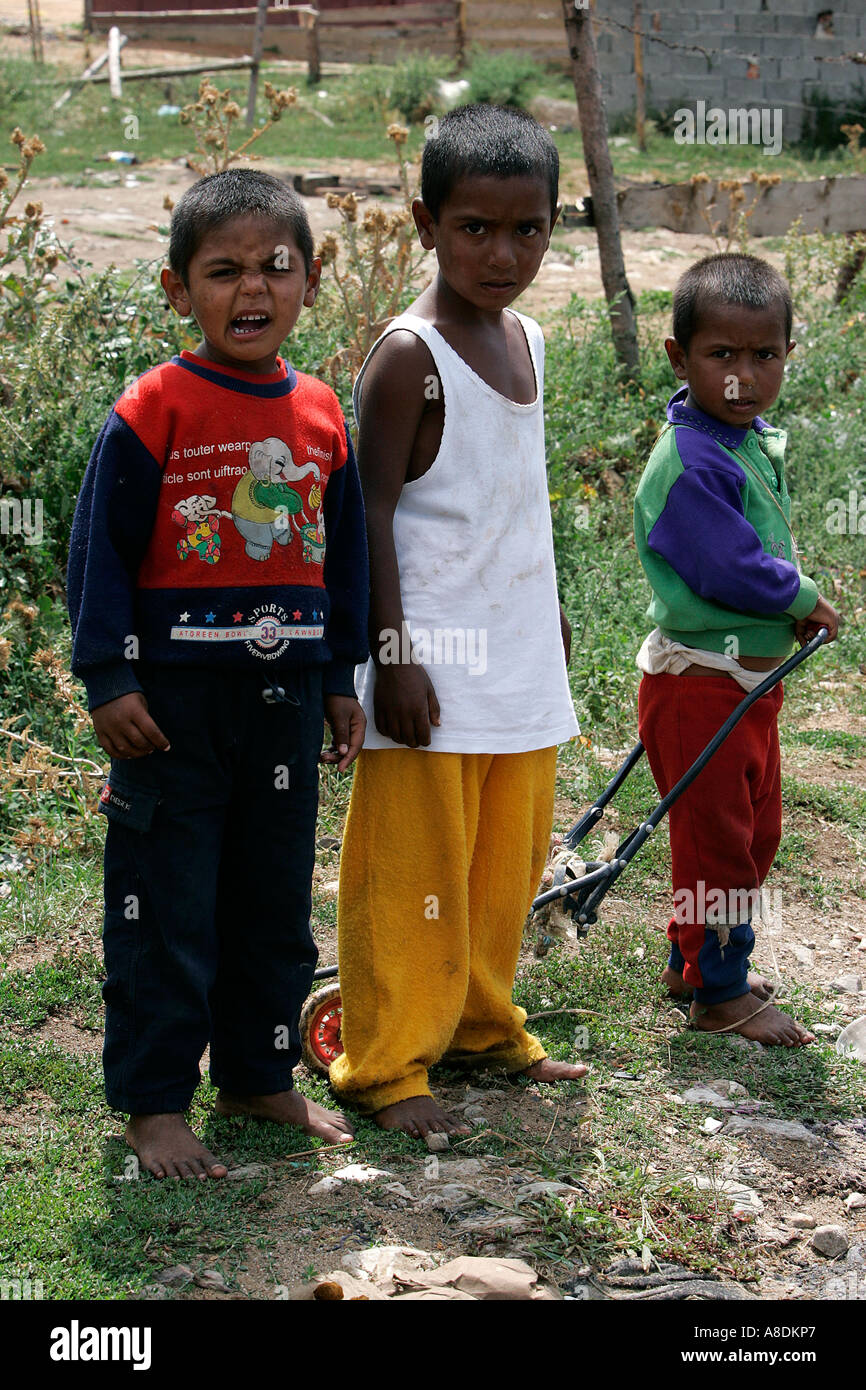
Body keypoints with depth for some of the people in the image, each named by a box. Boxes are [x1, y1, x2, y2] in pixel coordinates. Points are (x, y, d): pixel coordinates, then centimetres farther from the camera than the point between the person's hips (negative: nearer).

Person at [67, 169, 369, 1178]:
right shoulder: (154, 411, -10)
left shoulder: (321, 416, 6)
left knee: (275, 898, 15)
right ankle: (153, 1103, 13)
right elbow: (99, 550, -8)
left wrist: (341, 681, 14)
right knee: (165, 908, 2)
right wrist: (109, 680, -12)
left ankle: (259, 1075, 31)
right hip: (173, 698, -5)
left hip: (284, 695, 5)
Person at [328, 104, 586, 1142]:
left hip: (522, 660, 8)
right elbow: (374, 512, -14)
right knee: (414, 871, 1)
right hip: (437, 665, -7)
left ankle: (482, 1024, 34)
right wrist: (393, 655, -18)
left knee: (507, 860, 17)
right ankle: (383, 1063, 14)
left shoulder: (524, 339, 9)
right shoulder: (409, 356, -14)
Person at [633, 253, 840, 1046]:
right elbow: (727, 570, -25)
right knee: (717, 839, 2)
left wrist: (792, 605, 0)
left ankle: (692, 960, 35)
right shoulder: (688, 460, -22)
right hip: (701, 683, -10)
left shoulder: (758, 443, 7)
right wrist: (804, 601, -11)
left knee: (756, 834, 20)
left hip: (754, 676, 10)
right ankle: (720, 994, 15)